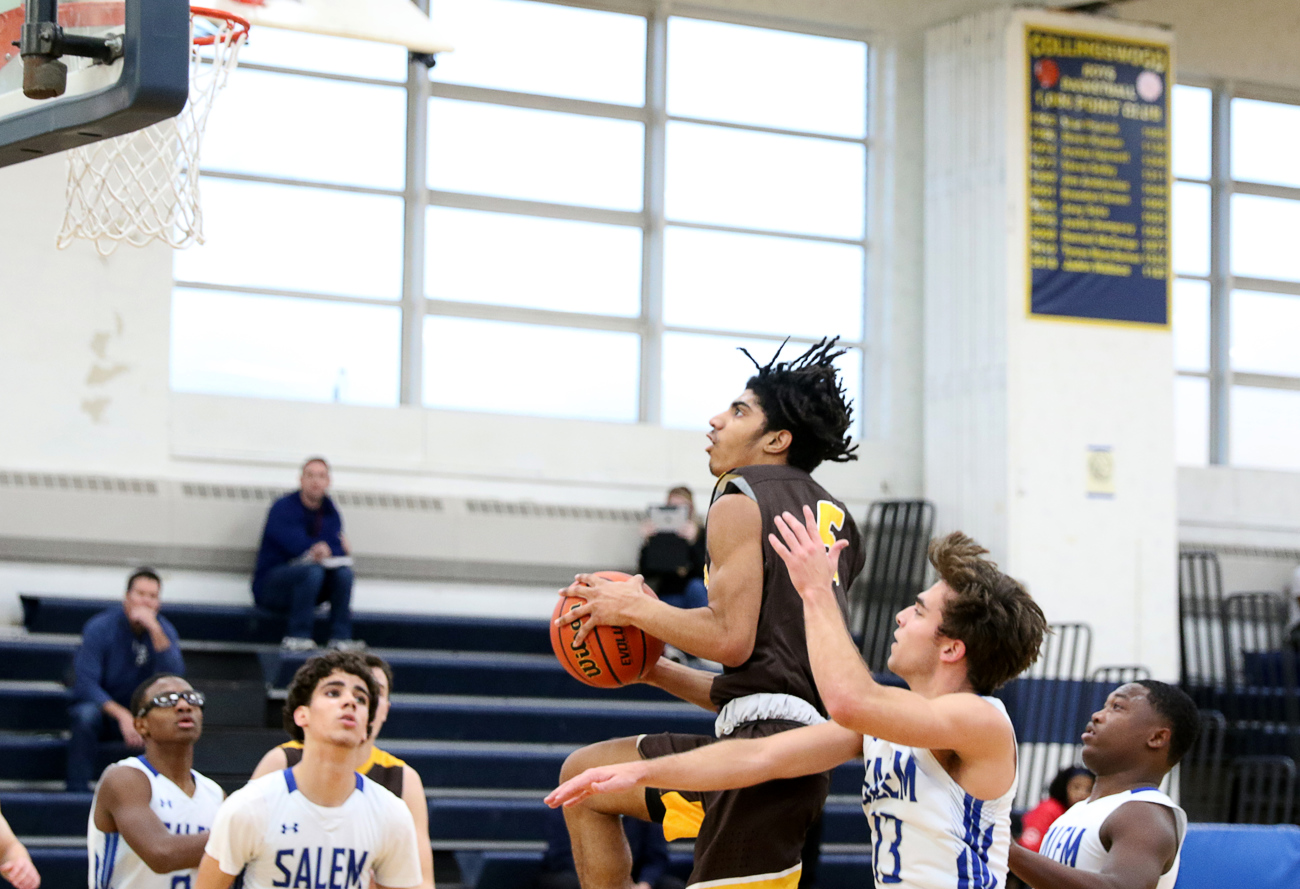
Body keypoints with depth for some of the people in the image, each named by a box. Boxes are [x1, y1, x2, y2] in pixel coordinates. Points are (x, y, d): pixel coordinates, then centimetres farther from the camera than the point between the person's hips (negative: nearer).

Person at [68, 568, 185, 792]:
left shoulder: (164, 630, -6)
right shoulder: (100, 627, -14)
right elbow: (85, 685, -21)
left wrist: (155, 631, -31)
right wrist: (122, 715, -34)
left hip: (138, 713, 3)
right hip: (102, 709, -3)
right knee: (86, 715, -36)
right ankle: (76, 792, -31)